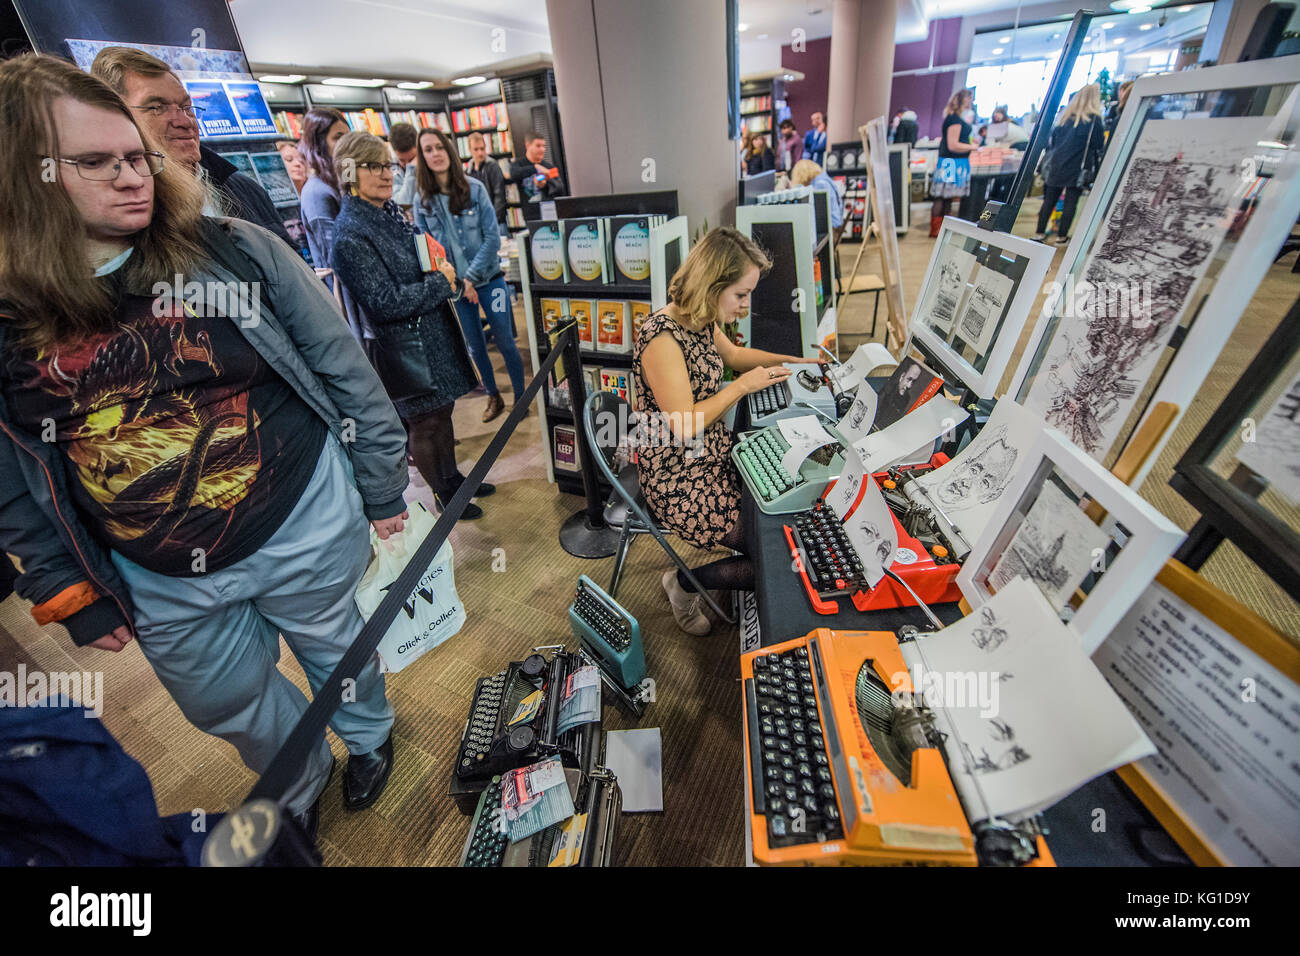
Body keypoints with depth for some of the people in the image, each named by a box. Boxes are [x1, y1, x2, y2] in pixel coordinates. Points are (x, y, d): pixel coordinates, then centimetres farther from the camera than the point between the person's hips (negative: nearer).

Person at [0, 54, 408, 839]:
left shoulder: (237, 252, -11)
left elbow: (344, 369, -6)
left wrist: (383, 485, -3)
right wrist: (73, 596, 7)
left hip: (305, 528, -3)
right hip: (163, 584, 4)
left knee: (339, 653, 21)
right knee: (230, 707, 23)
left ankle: (369, 736, 56)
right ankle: (299, 789, 55)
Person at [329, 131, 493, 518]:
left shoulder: (389, 210, 9)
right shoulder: (351, 234, -19)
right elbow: (385, 301, -23)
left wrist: (447, 272, 4)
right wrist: (441, 283, -16)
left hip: (433, 331, 9)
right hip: (403, 345, -9)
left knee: (443, 408, 18)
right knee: (424, 421, 5)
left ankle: (453, 477, 35)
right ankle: (444, 495, 23)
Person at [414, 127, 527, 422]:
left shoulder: (474, 188, -5)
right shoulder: (422, 200, 1)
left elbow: (492, 238, -9)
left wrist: (471, 277, -14)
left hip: (489, 279, -2)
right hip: (455, 286, 3)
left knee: (505, 343, 1)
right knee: (475, 347, 12)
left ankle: (522, 398, 17)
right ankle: (494, 398, 29)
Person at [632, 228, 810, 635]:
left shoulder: (703, 320, 3)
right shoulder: (663, 338, -25)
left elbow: (733, 354, 24)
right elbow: (684, 429, -28)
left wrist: (787, 362, 12)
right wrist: (742, 386, -19)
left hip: (715, 456, 9)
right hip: (680, 480, -9)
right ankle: (684, 584, 13)